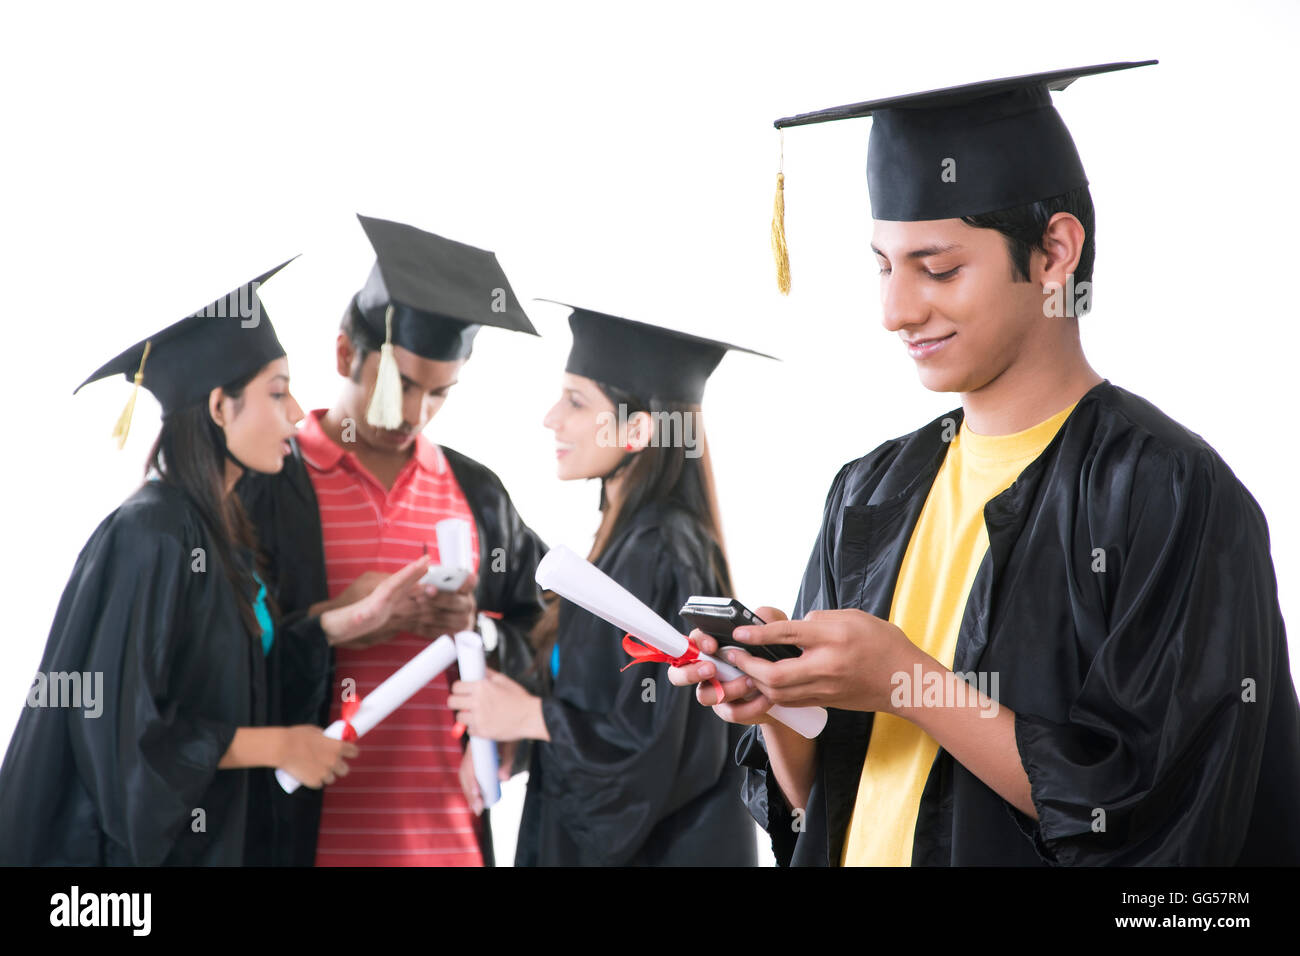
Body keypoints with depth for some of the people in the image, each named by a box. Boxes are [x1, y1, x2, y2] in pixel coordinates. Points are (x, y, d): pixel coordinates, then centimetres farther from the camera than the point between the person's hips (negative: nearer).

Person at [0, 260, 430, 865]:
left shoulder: (218, 526, 3)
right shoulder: (150, 536, -22)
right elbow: (117, 728, -22)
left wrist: (345, 622, 1)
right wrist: (279, 747, -15)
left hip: (211, 831, 8)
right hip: (137, 838, -8)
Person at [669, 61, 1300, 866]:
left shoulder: (1170, 495, -17)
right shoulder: (872, 495, 0)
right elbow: (816, 801, 3)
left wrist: (903, 682, -24)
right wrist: (774, 703, -17)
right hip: (857, 854, 5)